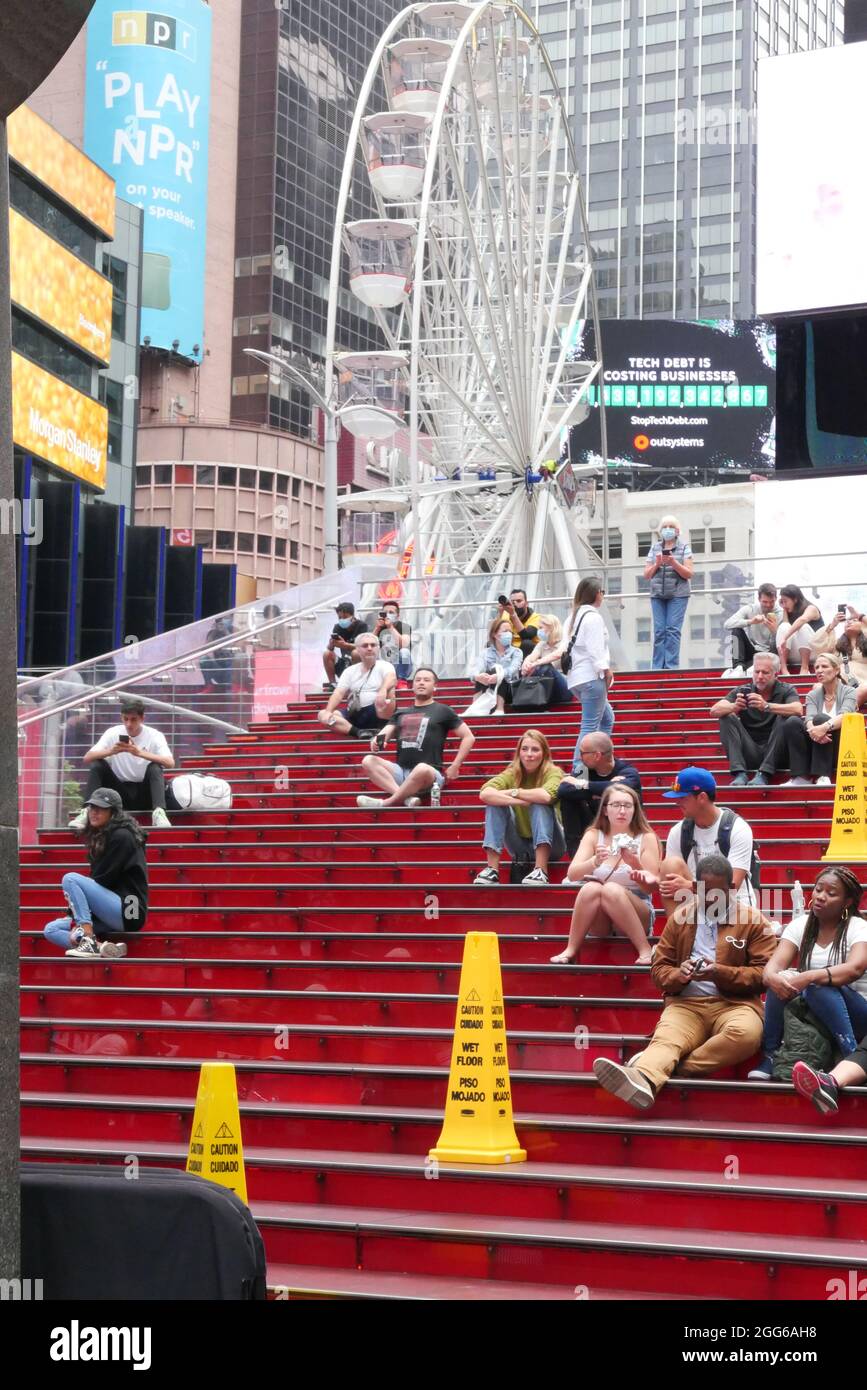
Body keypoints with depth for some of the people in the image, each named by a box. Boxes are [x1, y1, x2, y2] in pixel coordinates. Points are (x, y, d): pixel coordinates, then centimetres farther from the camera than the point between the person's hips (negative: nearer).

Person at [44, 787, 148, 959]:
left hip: (127, 910, -9)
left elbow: (103, 879, -13)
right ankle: (101, 947, -18)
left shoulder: (122, 836, -8)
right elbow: (96, 879, 16)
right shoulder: (99, 837, 19)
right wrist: (76, 917, 3)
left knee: (70, 879, -21)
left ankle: (89, 941, -26)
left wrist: (75, 917, -9)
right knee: (51, 929, 2)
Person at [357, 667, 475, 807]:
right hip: (400, 771, 5)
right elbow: (383, 734, 12)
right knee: (369, 761, -20)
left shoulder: (443, 711, 10)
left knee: (422, 769, -40)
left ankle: (387, 802, -27)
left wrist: (454, 767, 0)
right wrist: (377, 742, -14)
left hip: (429, 773, -5)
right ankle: (407, 798, -35)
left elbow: (469, 737, 8)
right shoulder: (401, 713, 22)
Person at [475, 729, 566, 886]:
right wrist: (516, 801, -33)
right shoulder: (512, 774, -2)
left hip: (548, 845, -3)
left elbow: (546, 795, -34)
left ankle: (541, 870, -36)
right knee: (495, 802, -17)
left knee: (540, 804, -28)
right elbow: (485, 793, -23)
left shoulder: (553, 773, -9)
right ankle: (492, 869, -25)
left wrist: (513, 793, -20)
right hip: (520, 847, 3)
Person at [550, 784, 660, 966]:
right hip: (598, 918, 2)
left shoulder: (646, 838, -3)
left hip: (638, 915, -2)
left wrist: (635, 864, -24)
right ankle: (571, 950, -20)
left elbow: (652, 888, -5)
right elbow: (572, 875, -11)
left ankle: (645, 950, -26)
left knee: (612, 889, -32)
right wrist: (595, 862, -32)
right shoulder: (593, 835, 1)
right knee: (591, 888, -30)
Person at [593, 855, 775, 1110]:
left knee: (745, 1033, -37)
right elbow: (659, 968, 17)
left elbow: (765, 972, 1)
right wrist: (678, 975, -8)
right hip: (687, 1003, 1)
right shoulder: (680, 917, 15)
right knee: (665, 1037, -32)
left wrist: (720, 973, -13)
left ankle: (678, 1067, -29)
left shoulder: (752, 919, 8)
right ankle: (643, 1080, -64)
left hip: (733, 1003, -1)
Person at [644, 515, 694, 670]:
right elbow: (646, 575, 12)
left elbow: (689, 574, -2)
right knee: (659, 631, -2)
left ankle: (671, 666, -9)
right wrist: (657, 564, -6)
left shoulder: (684, 547, 5)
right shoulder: (655, 548, 13)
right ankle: (657, 667, -1)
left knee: (673, 630, -10)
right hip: (657, 595, 3)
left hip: (678, 594, -3)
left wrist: (673, 562, -15)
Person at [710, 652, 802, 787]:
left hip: (776, 754, -2)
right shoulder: (742, 691, 5)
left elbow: (798, 710, -22)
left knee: (792, 720, -24)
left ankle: (764, 774, -28)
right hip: (750, 754, 2)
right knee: (727, 718, -12)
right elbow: (714, 711, -8)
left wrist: (766, 706, -36)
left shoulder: (786, 690, 1)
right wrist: (734, 707, -31)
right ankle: (739, 774, -26)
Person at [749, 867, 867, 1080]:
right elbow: (775, 964, -10)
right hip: (808, 1015, 4)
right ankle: (769, 1057, -23)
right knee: (781, 981, -24)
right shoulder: (800, 926, 4)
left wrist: (810, 977, -42)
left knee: (820, 987, -33)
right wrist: (771, 976, -36)